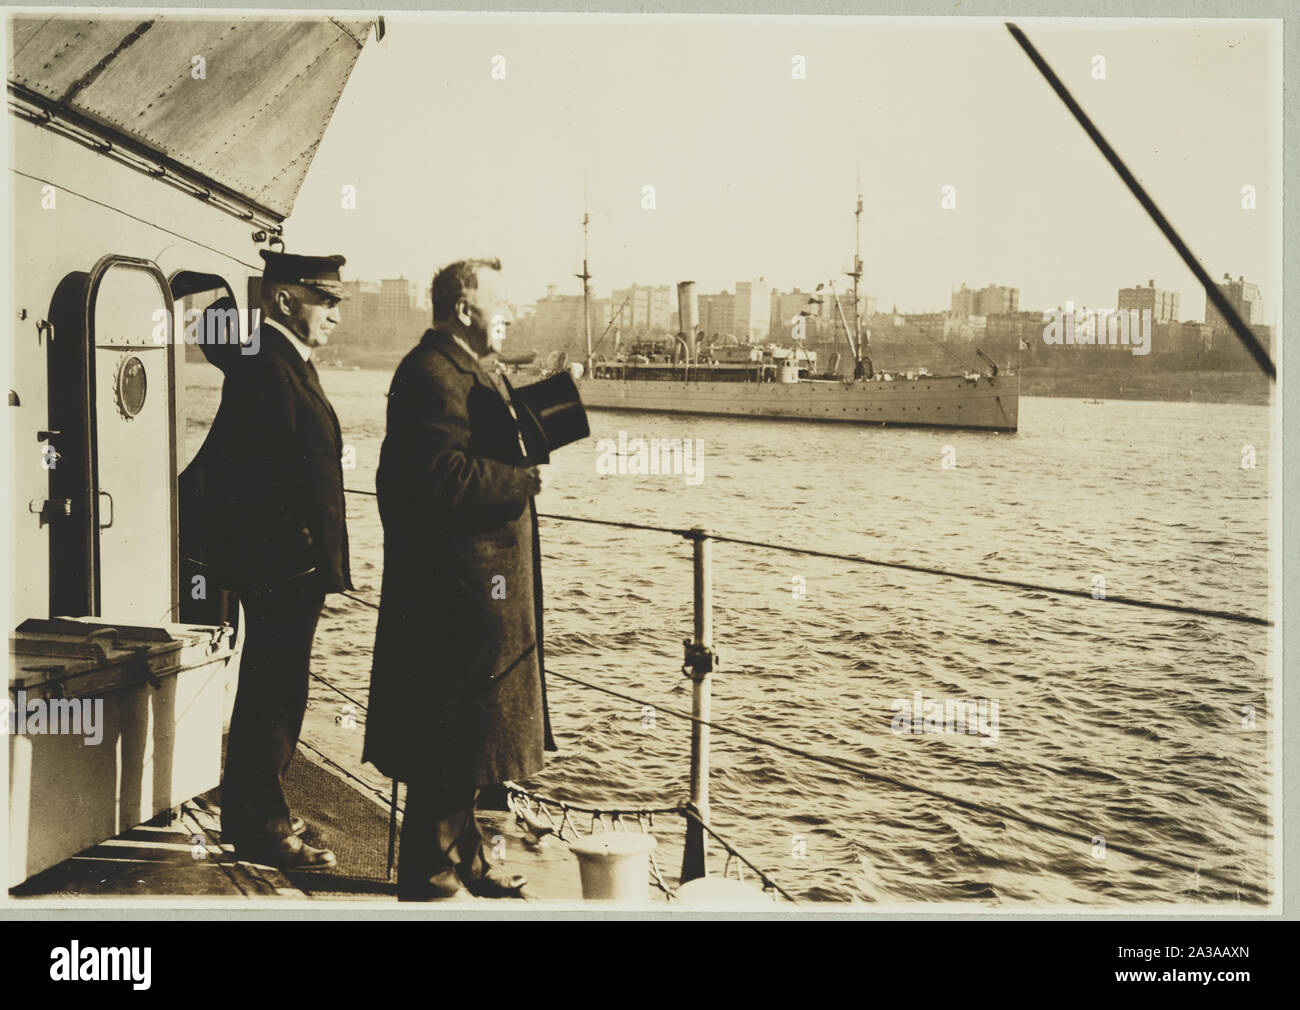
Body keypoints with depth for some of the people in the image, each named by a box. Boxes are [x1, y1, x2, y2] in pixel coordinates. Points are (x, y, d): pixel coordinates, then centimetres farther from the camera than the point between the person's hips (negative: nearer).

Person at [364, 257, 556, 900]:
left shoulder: (474, 370, 18)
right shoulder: (432, 374, -17)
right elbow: (446, 480, -27)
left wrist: (527, 439, 5)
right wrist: (528, 479, -18)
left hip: (485, 586, 11)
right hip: (452, 588, -11)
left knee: (469, 728, 19)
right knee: (450, 733, -2)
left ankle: (461, 857, 31)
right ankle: (432, 876, 10)